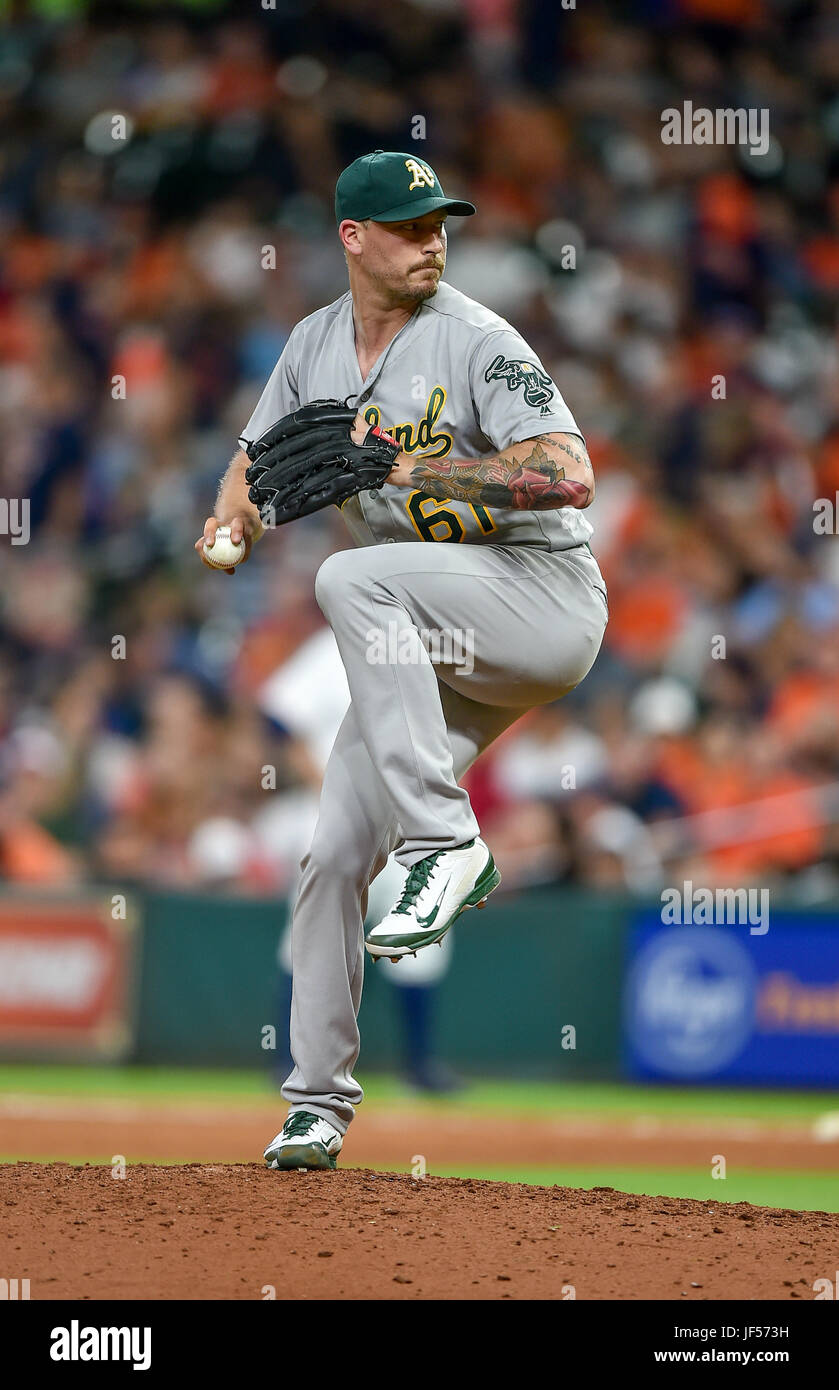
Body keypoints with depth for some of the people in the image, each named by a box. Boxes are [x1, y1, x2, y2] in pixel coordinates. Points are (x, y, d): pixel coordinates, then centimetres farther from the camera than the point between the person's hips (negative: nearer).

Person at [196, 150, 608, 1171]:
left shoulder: (476, 341, -12)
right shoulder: (315, 346, 8)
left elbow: (569, 474, -24)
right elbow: (259, 462, 21)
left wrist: (410, 469, -27)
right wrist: (232, 521, -3)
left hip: (546, 600, -7)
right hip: (435, 648, 7)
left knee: (354, 580, -33)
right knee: (335, 853, -1)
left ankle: (446, 845, -32)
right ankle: (318, 1103, 11)